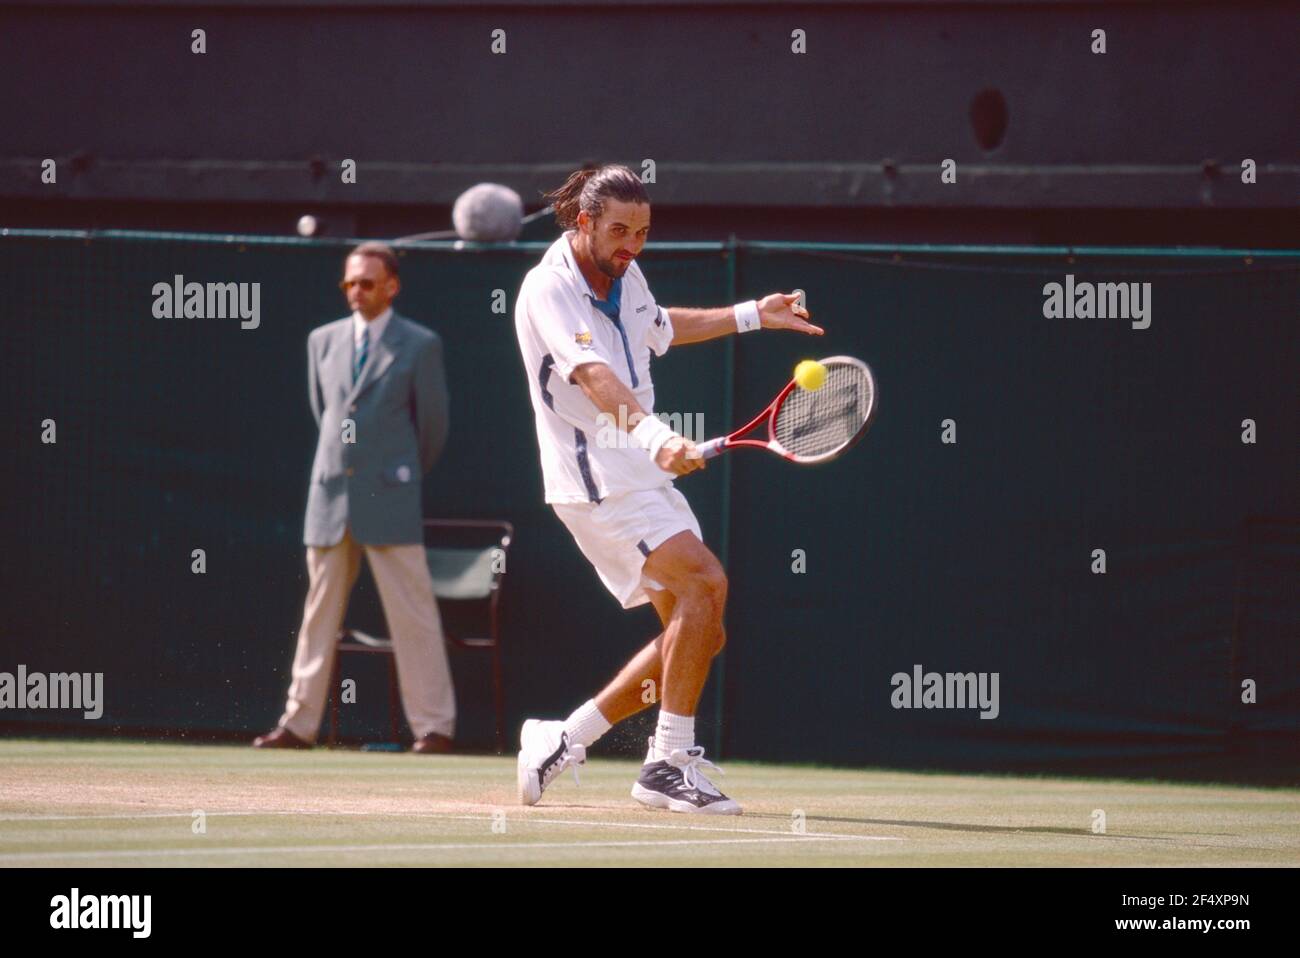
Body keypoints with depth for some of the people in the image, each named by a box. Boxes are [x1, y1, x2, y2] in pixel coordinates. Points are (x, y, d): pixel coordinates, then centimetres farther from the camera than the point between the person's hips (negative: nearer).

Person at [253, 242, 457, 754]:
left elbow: (433, 423, 5)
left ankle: (434, 725, -3)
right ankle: (300, 722, 12)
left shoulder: (419, 345, -1)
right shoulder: (323, 341, 11)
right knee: (319, 613, 8)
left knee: (412, 614, -6)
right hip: (329, 496, 4)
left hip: (390, 500, -4)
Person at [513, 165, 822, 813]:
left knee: (699, 636, 6)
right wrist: (657, 437, -48)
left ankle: (563, 741, 14)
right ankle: (669, 765, -22)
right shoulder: (550, 287, -17)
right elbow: (594, 377, -33)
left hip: (645, 476, 9)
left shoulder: (625, 277, 11)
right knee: (704, 582, -25)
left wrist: (754, 315, 36)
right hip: (594, 479, -9)